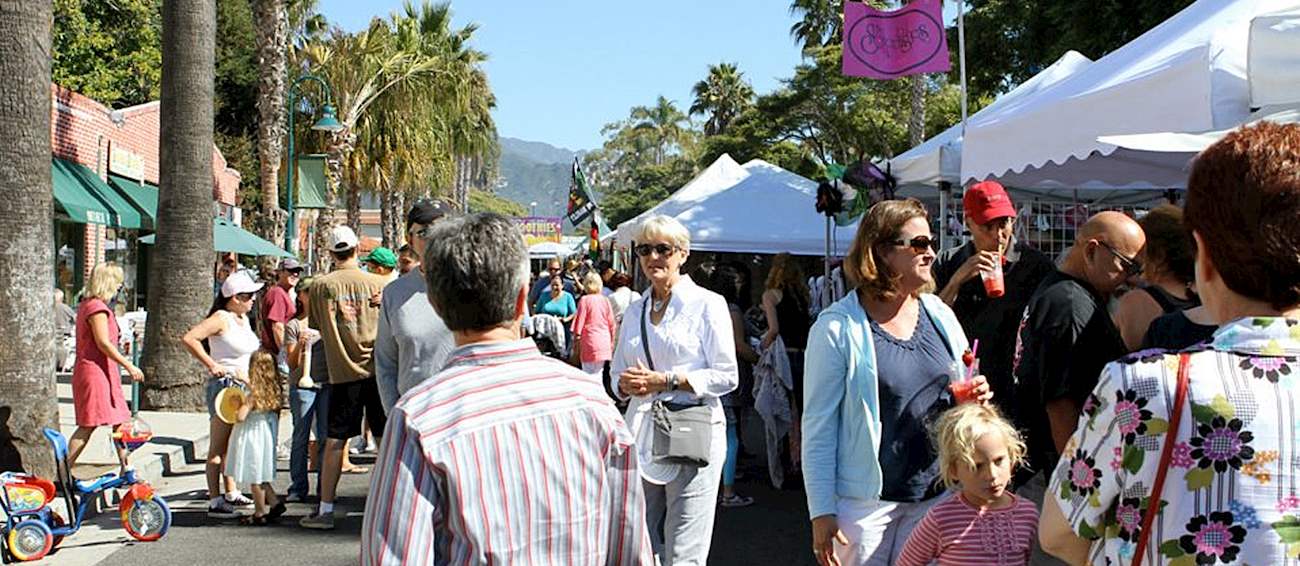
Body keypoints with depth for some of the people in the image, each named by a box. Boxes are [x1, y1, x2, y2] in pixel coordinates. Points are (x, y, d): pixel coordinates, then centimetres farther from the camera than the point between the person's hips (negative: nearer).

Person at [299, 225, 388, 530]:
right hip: (378, 369, 1)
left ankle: (325, 509, 6)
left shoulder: (320, 285, -2)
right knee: (386, 440, 8)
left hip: (342, 371, -1)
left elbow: (317, 325, 7)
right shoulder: (379, 283, 0)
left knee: (334, 441, 4)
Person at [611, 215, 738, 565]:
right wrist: (625, 384, -3)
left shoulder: (707, 304, -2)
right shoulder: (634, 312, 15)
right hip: (642, 434, 6)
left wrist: (666, 380, -14)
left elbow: (727, 376, -7)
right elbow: (617, 373, 21)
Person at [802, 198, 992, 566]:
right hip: (866, 501, -5)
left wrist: (973, 398, -5)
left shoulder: (940, 315, 6)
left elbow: (961, 391, 19)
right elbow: (818, 428, -9)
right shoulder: (837, 329, -10)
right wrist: (821, 512, -11)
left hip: (934, 495, 5)